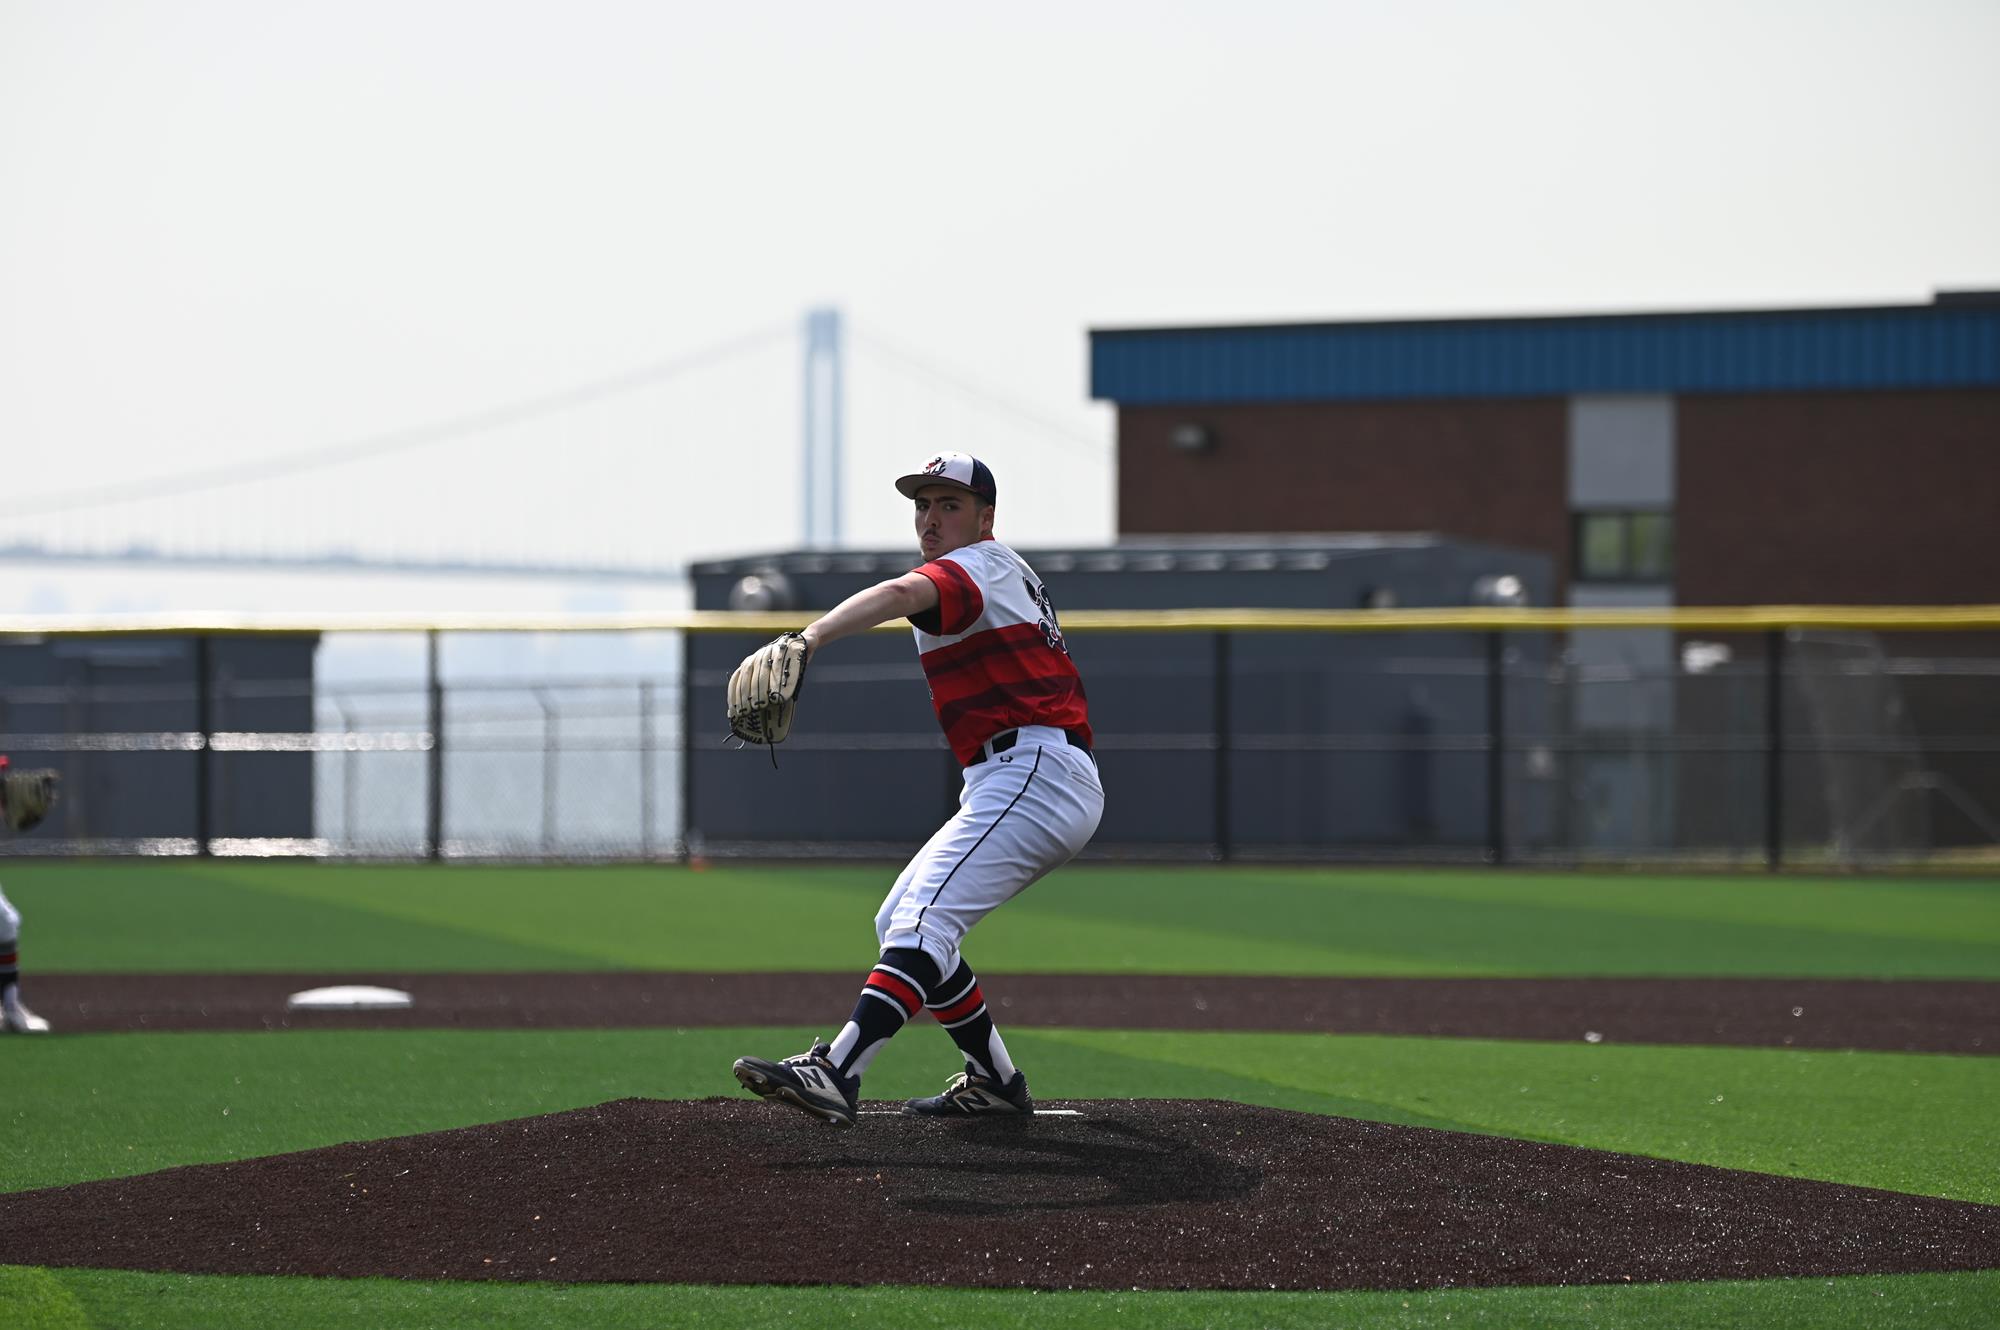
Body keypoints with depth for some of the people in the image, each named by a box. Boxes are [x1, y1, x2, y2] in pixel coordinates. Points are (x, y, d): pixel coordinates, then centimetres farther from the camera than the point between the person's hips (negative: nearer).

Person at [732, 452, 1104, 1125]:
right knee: (899, 920, 15)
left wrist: (810, 639, -45)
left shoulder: (977, 565, -7)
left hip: (1036, 774, -11)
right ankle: (996, 1082, 15)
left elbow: (901, 595, -29)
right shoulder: (1008, 572, 25)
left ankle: (834, 1074, -41)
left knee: (926, 918, -25)